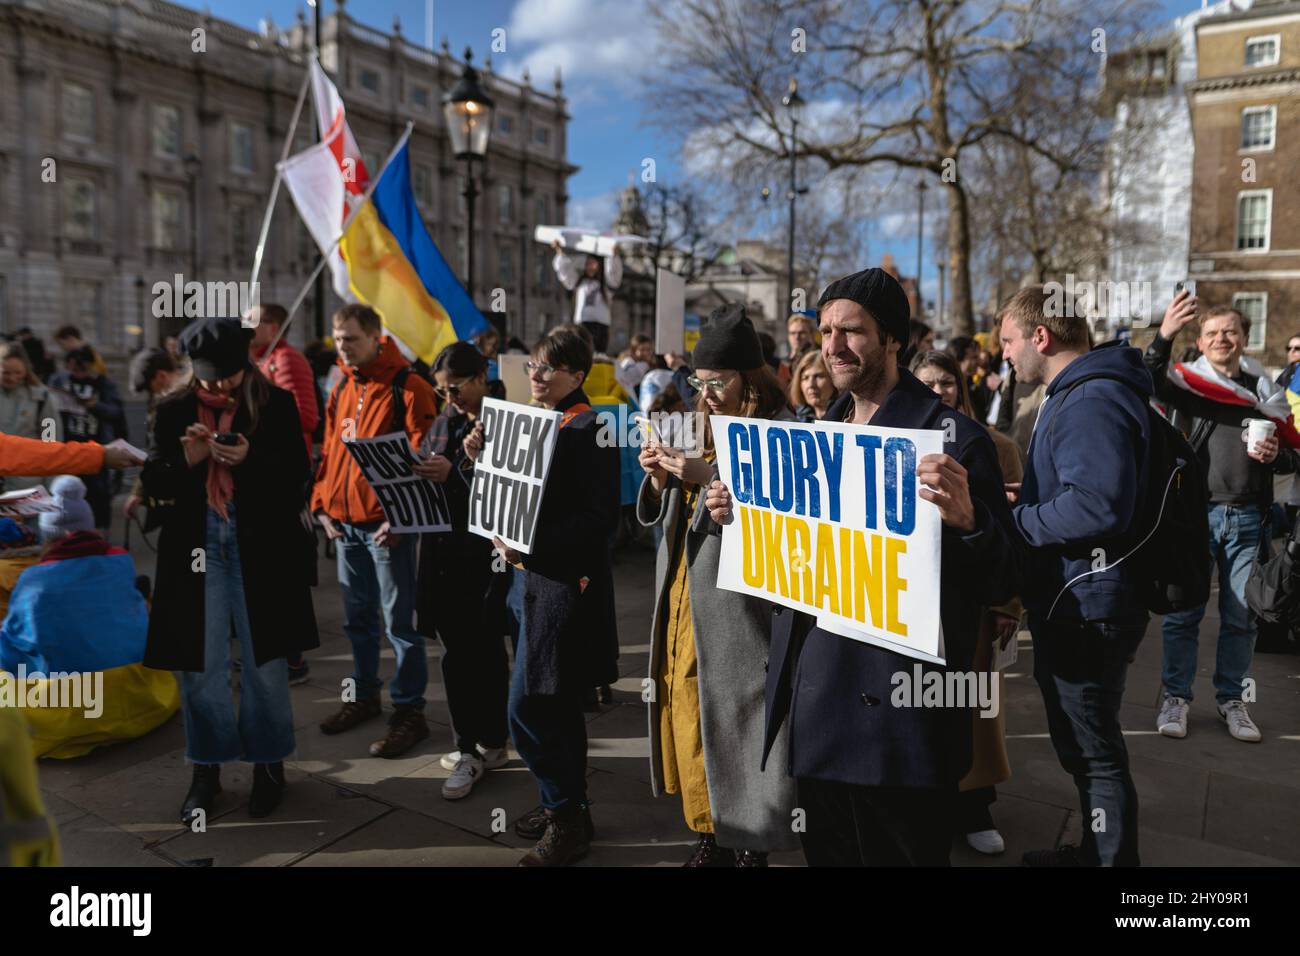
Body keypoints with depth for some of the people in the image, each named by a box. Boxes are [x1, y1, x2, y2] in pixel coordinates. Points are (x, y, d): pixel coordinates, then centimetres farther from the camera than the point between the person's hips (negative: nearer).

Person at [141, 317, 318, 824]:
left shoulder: (277, 404, -2)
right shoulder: (173, 410, 4)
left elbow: (297, 472, -4)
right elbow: (153, 483, 4)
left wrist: (249, 458, -20)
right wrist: (187, 460, -15)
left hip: (261, 549, -2)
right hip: (196, 550, 2)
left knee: (264, 661, 7)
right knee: (199, 664, 8)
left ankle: (269, 763, 24)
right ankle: (207, 768, 25)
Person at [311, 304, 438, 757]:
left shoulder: (408, 389, -10)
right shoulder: (341, 390, 13)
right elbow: (330, 452, 17)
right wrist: (323, 505, 9)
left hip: (387, 524, -7)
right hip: (345, 523, 7)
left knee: (398, 622, 0)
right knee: (357, 618, 17)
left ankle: (409, 711, 10)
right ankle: (365, 695, 32)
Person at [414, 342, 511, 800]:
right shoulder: (444, 422, 14)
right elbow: (422, 481, 19)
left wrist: (454, 475, -22)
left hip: (485, 554, -6)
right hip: (444, 549, 6)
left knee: (464, 654, 0)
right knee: (480, 650, 12)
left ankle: (473, 749, 16)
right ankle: (489, 744, 23)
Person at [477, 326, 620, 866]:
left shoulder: (589, 429, -14)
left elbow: (601, 517, -20)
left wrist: (531, 542, -24)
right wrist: (482, 459, 0)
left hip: (565, 580, -9)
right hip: (536, 577, 9)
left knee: (528, 709, -5)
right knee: (557, 705, 18)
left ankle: (566, 819, 12)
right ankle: (568, 809, 33)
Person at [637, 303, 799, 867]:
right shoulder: (707, 433, 16)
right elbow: (661, 518, 18)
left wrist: (709, 476, -22)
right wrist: (659, 478, -2)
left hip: (738, 619, -7)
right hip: (684, 609, 7)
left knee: (734, 734, -2)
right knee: (691, 722, 10)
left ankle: (748, 847, 15)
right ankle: (711, 836, 25)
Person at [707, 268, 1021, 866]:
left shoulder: (952, 437, -11)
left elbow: (1002, 582, -13)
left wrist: (966, 518, -32)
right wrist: (739, 516, 3)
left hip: (898, 711, -6)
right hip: (811, 700, 7)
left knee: (900, 854, 9)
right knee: (825, 852, 21)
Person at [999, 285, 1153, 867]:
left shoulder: (1092, 400, -21)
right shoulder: (1075, 393, 14)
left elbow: (1097, 506, -32)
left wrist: (1014, 520, -20)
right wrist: (1028, 498, 11)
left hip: (1087, 606, -11)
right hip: (1071, 601, 11)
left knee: (1094, 751, 4)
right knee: (1080, 741, 24)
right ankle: (1095, 850, 41)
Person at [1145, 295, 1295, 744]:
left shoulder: (1264, 391, 10)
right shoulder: (1190, 382, 1)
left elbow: (1291, 459, 14)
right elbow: (1150, 382, -22)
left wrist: (1276, 455, -9)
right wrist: (1164, 335, -38)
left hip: (1248, 518, 3)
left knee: (1241, 616, 9)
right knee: (1183, 611, 3)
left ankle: (1231, 699, 23)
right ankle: (1176, 697, 15)